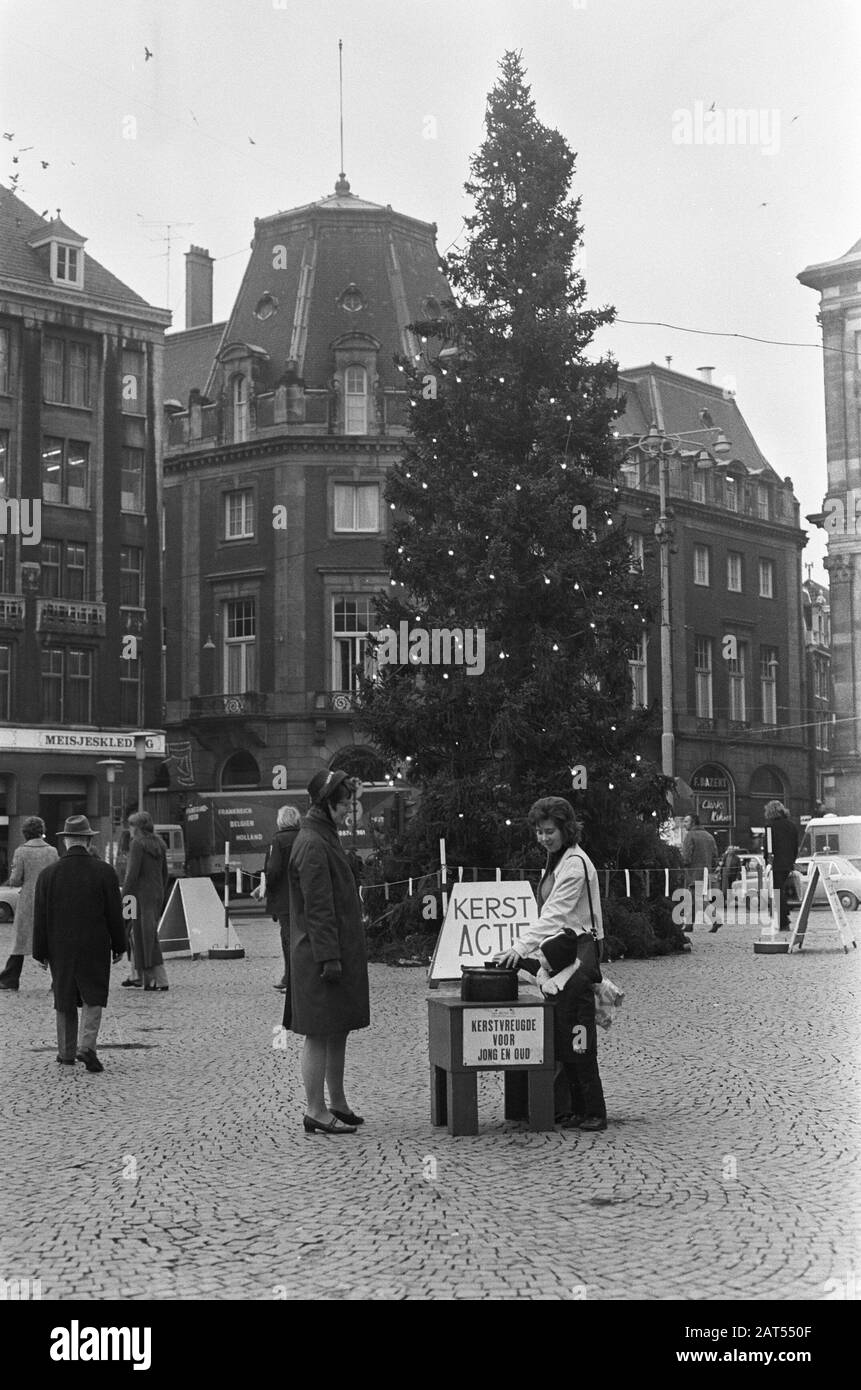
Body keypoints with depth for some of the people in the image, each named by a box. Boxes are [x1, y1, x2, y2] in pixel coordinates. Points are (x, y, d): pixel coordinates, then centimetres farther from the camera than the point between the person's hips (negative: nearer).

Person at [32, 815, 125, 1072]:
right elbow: (115, 913, -5)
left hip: (60, 948, 2)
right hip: (95, 947, -2)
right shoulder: (104, 871, -8)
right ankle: (87, 1046, -13)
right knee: (93, 998, 5)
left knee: (65, 1002, 14)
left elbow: (40, 918, -2)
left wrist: (40, 952, 5)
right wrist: (118, 945, 6)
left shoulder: (48, 874, -5)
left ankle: (67, 1052, 21)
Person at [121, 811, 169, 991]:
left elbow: (132, 874, -17)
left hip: (141, 894, -8)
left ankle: (159, 981, -6)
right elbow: (164, 873, 15)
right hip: (157, 893, 8)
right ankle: (138, 975, 25)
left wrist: (123, 897, -12)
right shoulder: (159, 843, 11)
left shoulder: (137, 843, -12)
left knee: (146, 936, -4)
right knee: (136, 933, 19)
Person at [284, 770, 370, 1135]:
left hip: (341, 952, 10)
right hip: (319, 956, -10)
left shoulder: (325, 838, 15)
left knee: (338, 1030, 15)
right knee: (319, 1035, -3)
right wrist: (328, 957, -21)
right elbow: (317, 909, -20)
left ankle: (337, 1105, 23)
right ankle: (316, 1112, 2)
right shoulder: (312, 845, -16)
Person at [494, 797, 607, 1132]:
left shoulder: (575, 864, -13)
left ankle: (594, 1113, -3)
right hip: (562, 953, 10)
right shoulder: (556, 862, 17)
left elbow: (553, 915, -21)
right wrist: (544, 952, 13)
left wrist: (521, 948, -27)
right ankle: (578, 1109, 14)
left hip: (578, 954, -10)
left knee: (576, 1037, -8)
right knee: (562, 1038, 9)